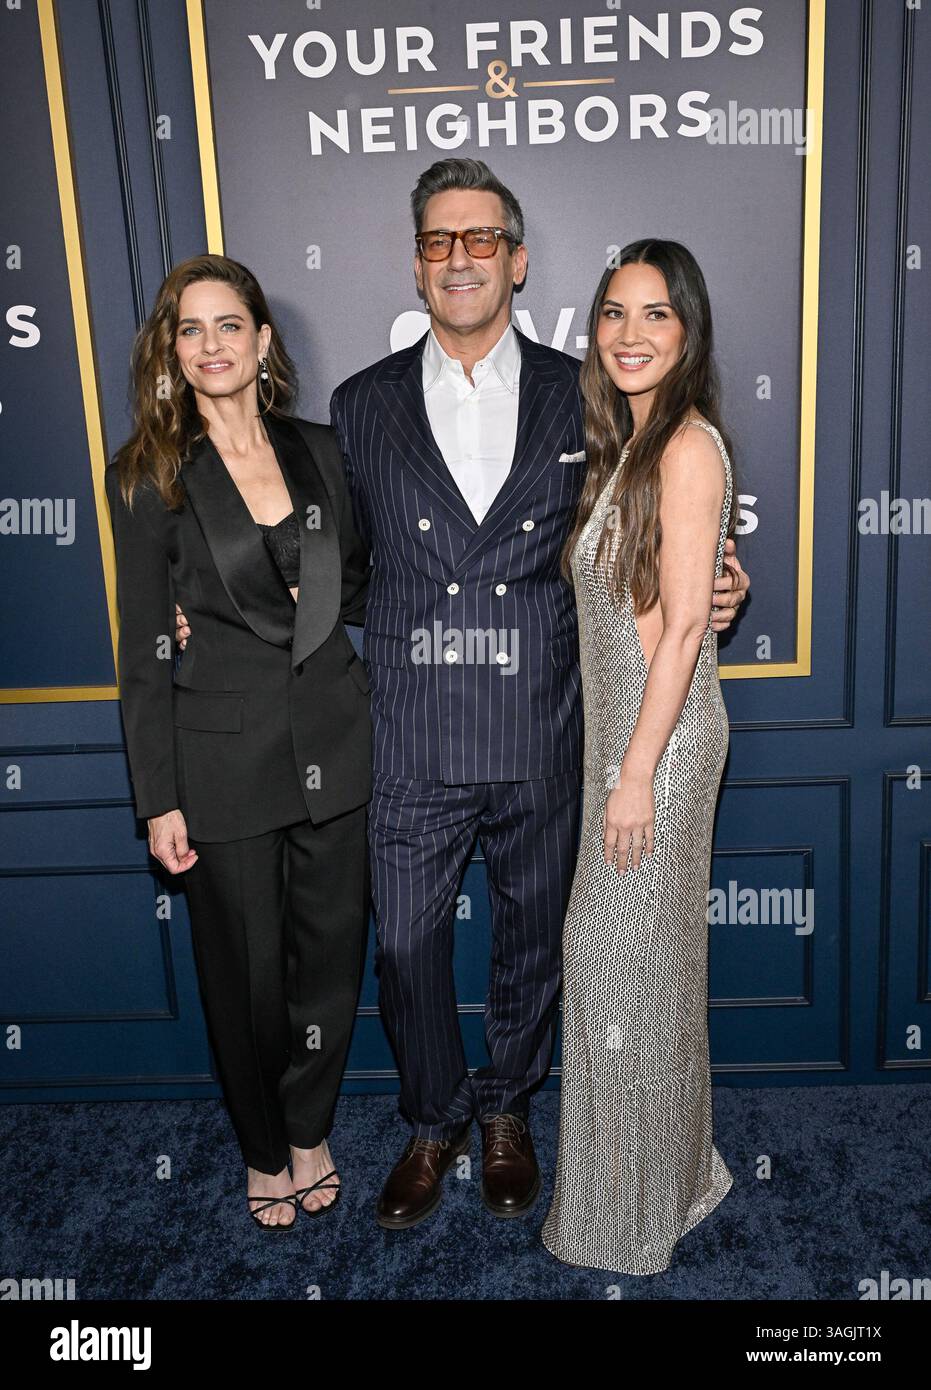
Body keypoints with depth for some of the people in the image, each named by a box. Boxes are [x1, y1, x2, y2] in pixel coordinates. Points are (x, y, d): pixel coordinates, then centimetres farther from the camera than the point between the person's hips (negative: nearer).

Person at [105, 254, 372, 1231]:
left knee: (331, 944, 14)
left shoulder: (318, 452, 4)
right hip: (225, 753, -3)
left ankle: (310, 1130, 39)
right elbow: (143, 652, -5)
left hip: (331, 737, 3)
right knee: (245, 965, 12)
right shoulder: (151, 476, -5)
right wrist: (160, 799, -7)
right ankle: (265, 1150, 37)